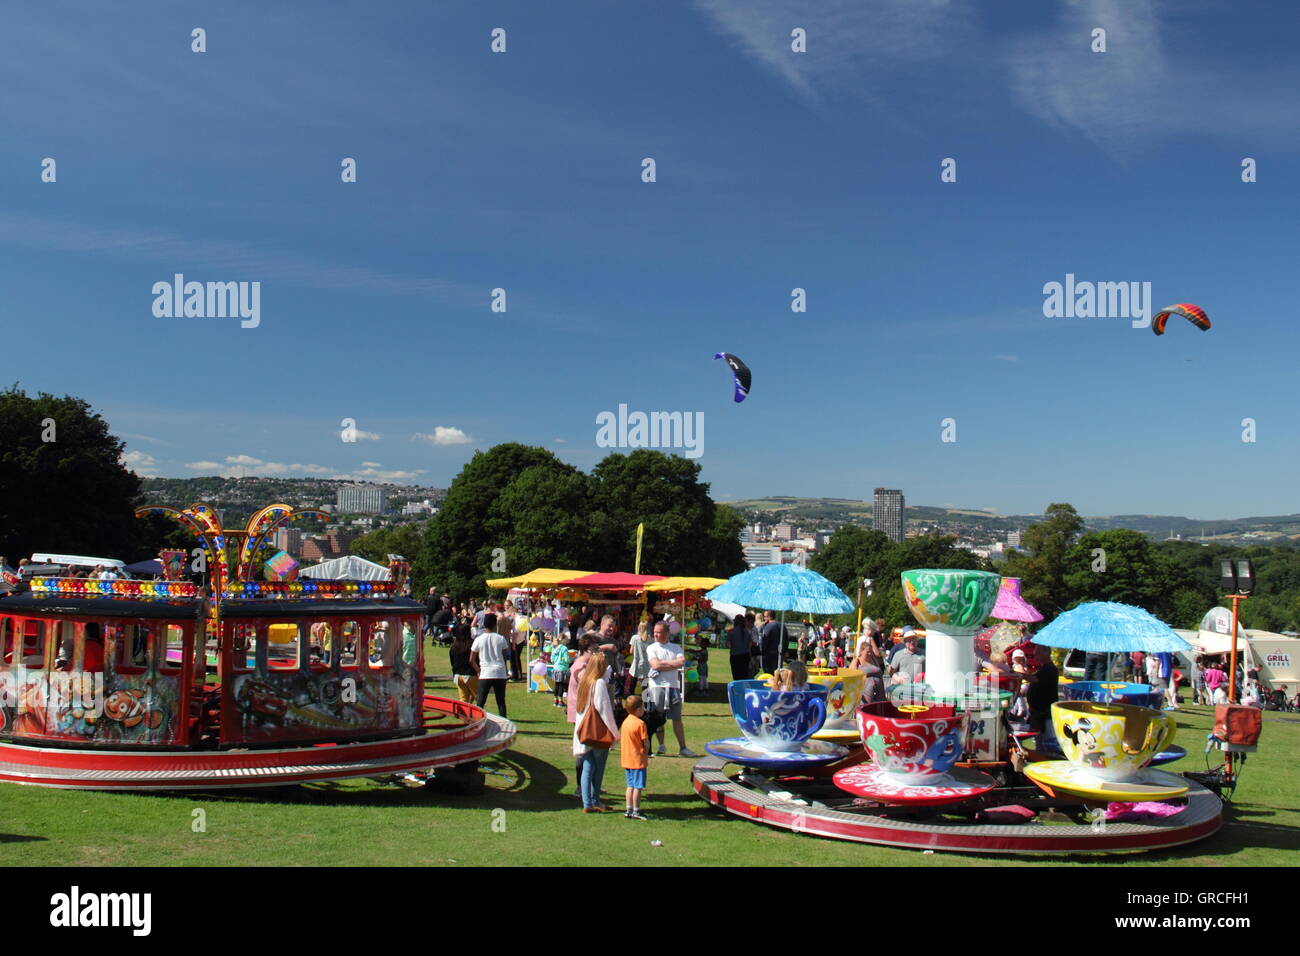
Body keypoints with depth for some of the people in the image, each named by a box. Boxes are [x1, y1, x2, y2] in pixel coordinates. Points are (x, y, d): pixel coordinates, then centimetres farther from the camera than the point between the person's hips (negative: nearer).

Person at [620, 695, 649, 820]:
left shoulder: (625, 721, 7)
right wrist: (645, 751, 5)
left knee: (630, 785, 15)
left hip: (627, 759, 8)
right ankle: (636, 811, 5)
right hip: (638, 759, -8)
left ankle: (629, 810, 18)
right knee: (638, 786, 0)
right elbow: (646, 743, -15)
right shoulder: (640, 723, -17)